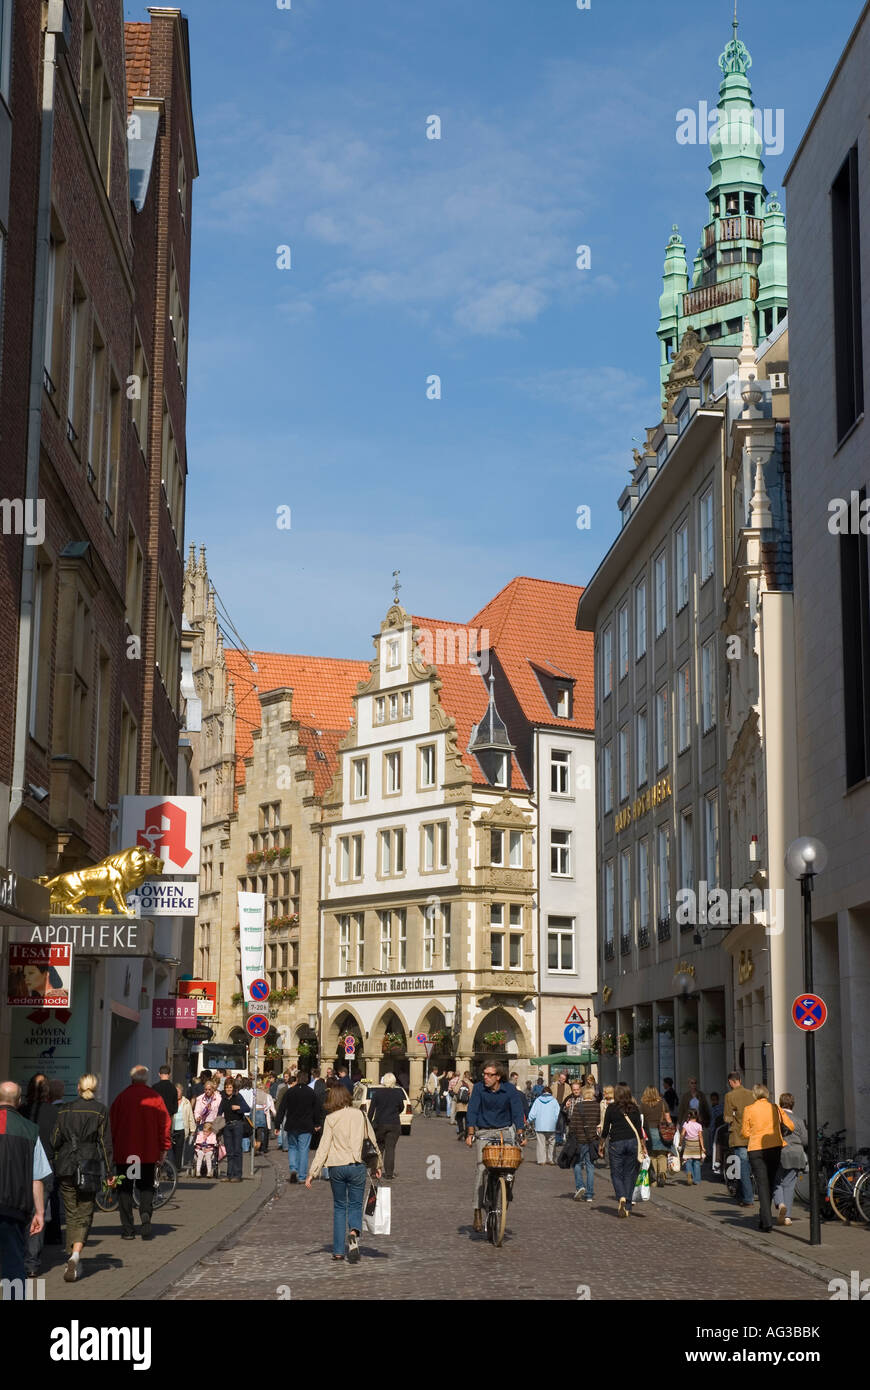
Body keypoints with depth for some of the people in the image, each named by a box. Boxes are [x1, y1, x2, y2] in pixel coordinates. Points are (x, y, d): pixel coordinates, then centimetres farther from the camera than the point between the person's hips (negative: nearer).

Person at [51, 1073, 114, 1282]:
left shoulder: (64, 1110, 5)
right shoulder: (100, 1110, -2)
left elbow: (55, 1140, 5)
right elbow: (105, 1142, -3)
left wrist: (53, 1165, 14)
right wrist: (110, 1172, 0)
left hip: (65, 1165, 2)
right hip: (89, 1164, -2)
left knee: (71, 1214, 15)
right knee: (84, 1214, 1)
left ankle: (72, 1258, 17)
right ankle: (76, 1254, -20)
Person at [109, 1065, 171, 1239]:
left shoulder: (122, 1097, -2)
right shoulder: (155, 1098, -1)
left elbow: (112, 1124, 2)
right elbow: (164, 1124, 0)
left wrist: (112, 1148, 11)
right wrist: (164, 1148, 9)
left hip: (124, 1151, -1)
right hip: (149, 1153, 1)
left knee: (125, 1189, 7)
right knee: (146, 1187, 13)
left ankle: (128, 1229, 4)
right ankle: (146, 1215, -13)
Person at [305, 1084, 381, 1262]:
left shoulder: (331, 1118, -3)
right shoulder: (361, 1115, 2)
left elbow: (324, 1147, -7)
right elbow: (372, 1141, 9)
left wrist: (312, 1172, -5)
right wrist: (376, 1165, 21)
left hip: (337, 1167, 0)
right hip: (358, 1166, 1)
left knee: (339, 1207, 13)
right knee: (356, 1205, 11)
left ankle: (338, 1251, 12)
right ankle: (353, 1233, -20)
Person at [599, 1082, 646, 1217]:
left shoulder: (611, 1108, -1)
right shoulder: (634, 1108, 4)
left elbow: (605, 1128, 1)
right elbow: (639, 1129, 3)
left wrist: (602, 1144, 14)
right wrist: (642, 1146, 10)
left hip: (616, 1142, -2)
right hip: (632, 1141, 2)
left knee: (616, 1173, 7)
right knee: (629, 1175, 9)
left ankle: (622, 1198, -19)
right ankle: (627, 1208, 8)